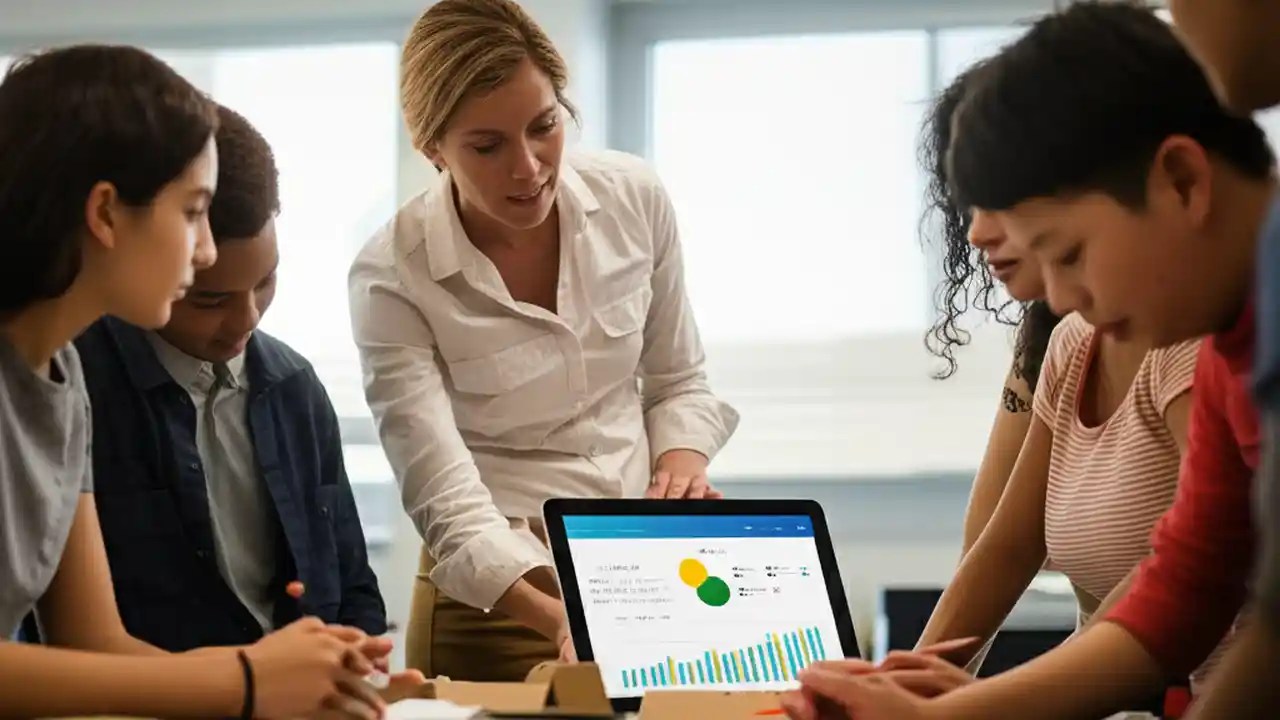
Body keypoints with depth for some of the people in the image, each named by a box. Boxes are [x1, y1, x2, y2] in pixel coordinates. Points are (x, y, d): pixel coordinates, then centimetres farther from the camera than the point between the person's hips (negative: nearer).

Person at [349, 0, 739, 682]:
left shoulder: (635, 198, -3)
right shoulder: (392, 279, -15)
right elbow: (448, 502, -21)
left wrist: (680, 465, -10)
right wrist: (561, 619, -36)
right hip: (497, 604, -3)